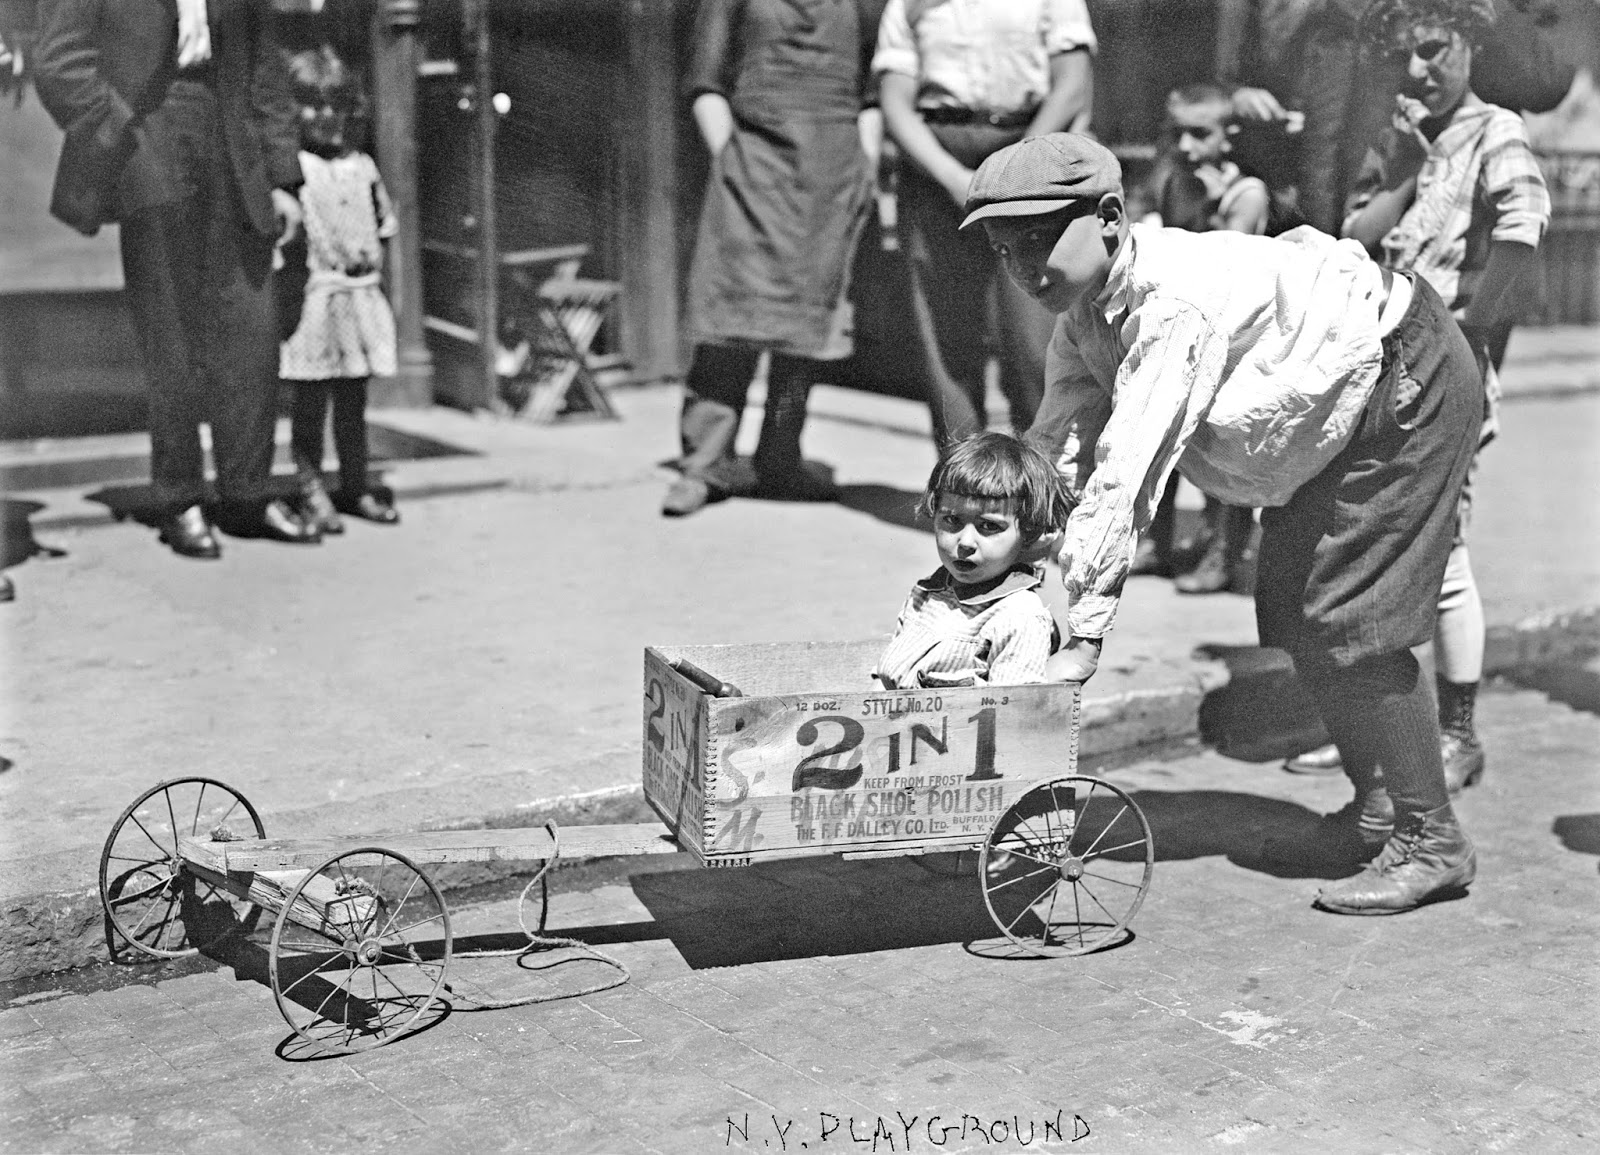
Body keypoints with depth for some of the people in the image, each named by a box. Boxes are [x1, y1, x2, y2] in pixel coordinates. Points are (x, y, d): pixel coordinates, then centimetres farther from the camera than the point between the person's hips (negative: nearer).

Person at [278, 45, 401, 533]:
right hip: (311, 295, -5)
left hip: (359, 291, 5)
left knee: (353, 398, 13)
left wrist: (373, 254, 6)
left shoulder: (362, 166, 10)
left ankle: (355, 485, 22)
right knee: (310, 399, -2)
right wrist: (300, 263, -16)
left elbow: (385, 222, 20)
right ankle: (311, 490, 5)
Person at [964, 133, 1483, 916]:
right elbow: (1056, 451, -7)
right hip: (1334, 415, 10)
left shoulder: (1176, 300, -35)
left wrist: (1084, 638, -38)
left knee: (1346, 624, -12)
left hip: (1408, 384, -10)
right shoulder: (1083, 314, -6)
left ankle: (1432, 842, 2)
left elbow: (1126, 476, -38)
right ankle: (1378, 802, 29)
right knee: (1288, 612, 11)